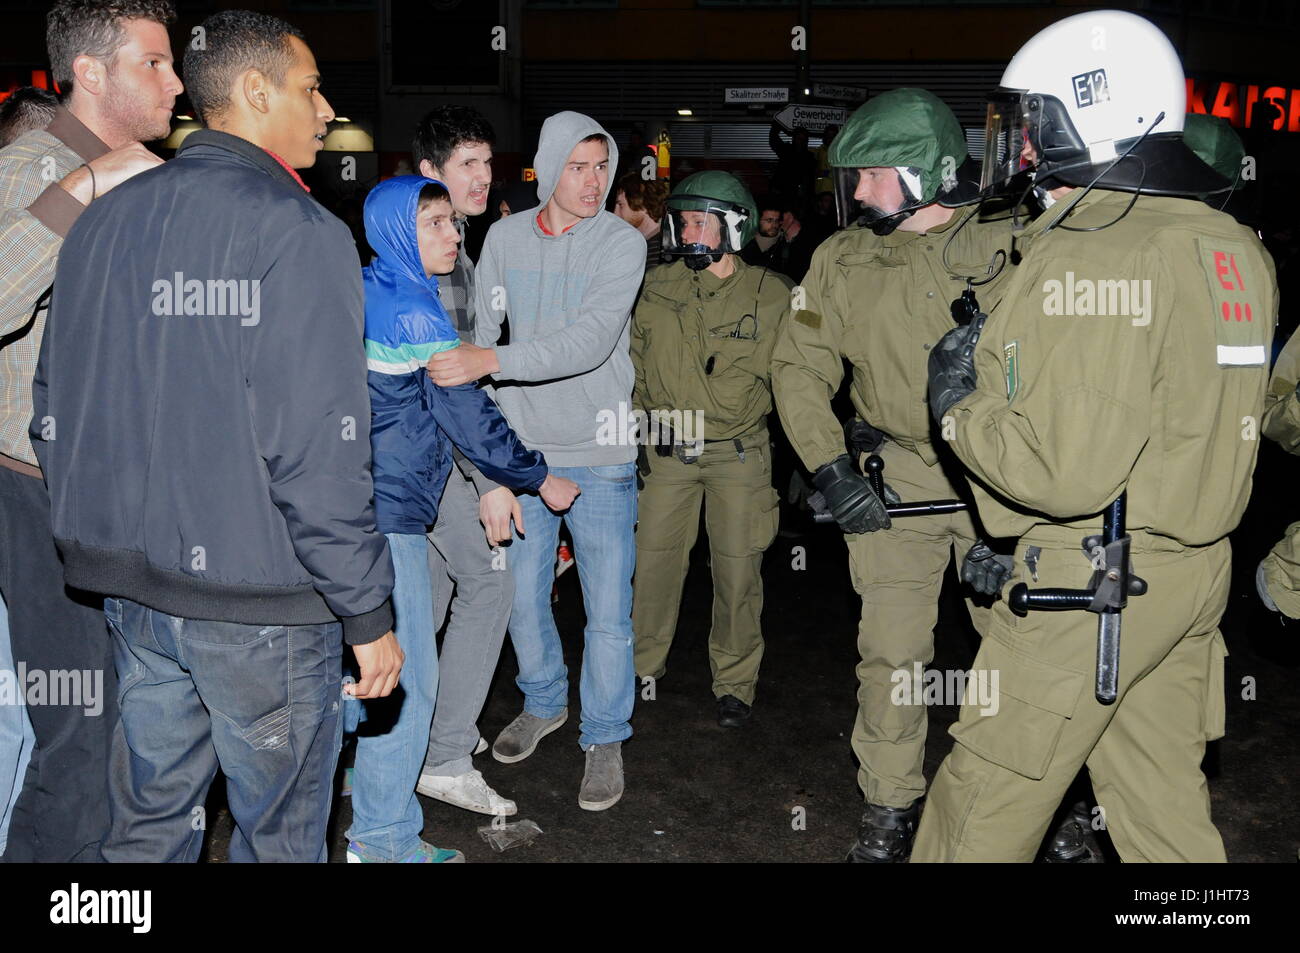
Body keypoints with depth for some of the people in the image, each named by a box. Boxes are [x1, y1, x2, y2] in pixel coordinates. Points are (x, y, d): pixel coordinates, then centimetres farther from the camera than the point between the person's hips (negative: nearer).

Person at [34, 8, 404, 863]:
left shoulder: (102, 222, 8)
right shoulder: (296, 231, -14)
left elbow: (52, 414, 12)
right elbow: (319, 451, -20)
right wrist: (369, 614, -14)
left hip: (132, 586, 7)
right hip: (260, 599, -7)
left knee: (149, 820, 20)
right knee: (279, 832, 11)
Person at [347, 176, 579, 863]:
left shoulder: (364, 292, 12)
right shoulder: (415, 312, -15)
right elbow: (468, 415, -13)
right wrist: (540, 478, -3)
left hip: (353, 499, 10)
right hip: (389, 511, -10)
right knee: (408, 675, -1)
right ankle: (383, 836, 9)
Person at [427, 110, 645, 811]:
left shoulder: (622, 242, -8)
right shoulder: (505, 237, 3)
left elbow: (590, 341, -21)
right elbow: (478, 327, 4)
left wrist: (493, 360, -31)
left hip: (598, 451, -3)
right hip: (520, 444, 3)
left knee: (607, 607, 2)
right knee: (520, 591, 14)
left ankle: (604, 738, 23)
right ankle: (544, 703, 40)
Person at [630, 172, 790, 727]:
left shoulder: (772, 295, -2)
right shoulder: (655, 289, 2)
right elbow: (633, 366, 12)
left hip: (739, 452, -1)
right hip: (665, 450, 2)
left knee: (738, 571, 4)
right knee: (654, 561, 5)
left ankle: (735, 682, 23)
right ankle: (643, 664, 28)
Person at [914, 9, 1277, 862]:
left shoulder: (1086, 257, -21)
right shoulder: (1235, 248, 7)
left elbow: (1064, 470, -27)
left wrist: (961, 403, -9)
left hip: (1091, 584, -9)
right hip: (1198, 570, 9)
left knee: (986, 801, 8)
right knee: (1165, 802, 19)